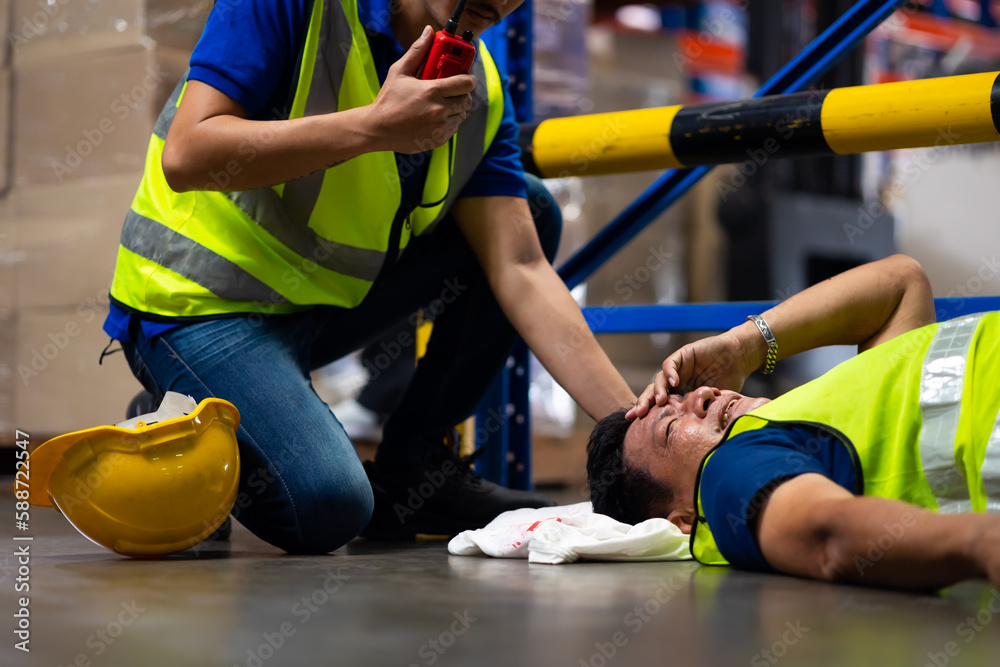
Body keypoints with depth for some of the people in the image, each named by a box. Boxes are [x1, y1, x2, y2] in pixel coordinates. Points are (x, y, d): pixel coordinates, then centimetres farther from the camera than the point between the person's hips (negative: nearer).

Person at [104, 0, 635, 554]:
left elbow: (521, 271, -8)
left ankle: (412, 467, 5)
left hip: (323, 299, 7)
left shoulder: (481, 92, -2)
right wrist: (376, 126, -32)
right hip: (200, 305, -7)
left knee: (531, 212, 2)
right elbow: (186, 157, -27)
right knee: (328, 508, -28)